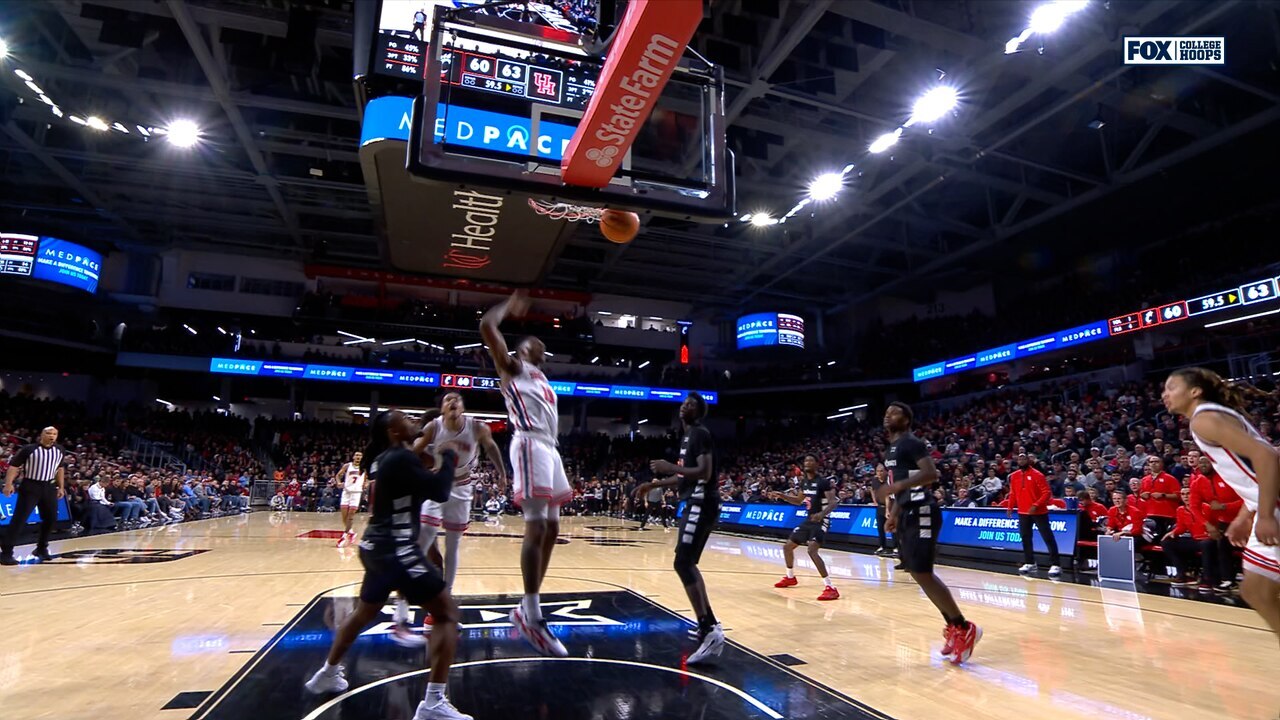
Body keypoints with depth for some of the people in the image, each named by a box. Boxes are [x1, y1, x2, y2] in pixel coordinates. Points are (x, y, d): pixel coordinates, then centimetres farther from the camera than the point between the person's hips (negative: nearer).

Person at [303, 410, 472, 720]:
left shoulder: (383, 458, 10)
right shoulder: (402, 458, -18)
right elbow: (439, 492, -20)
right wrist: (448, 459, -6)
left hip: (377, 547, 10)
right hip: (396, 551, -10)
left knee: (364, 612, 31)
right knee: (447, 612, -6)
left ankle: (327, 674, 48)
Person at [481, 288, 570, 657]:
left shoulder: (542, 379, 30)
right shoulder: (512, 367, 8)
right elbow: (486, 326, -6)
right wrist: (511, 304, 7)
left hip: (549, 447, 9)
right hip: (531, 445, -9)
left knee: (551, 530, 8)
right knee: (536, 529, -13)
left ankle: (526, 609, 17)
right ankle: (533, 619, -10)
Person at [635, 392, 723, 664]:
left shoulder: (700, 434, -12)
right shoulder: (688, 437, 19)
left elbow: (704, 473, -23)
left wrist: (670, 467, -23)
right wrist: (655, 484, 25)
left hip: (701, 505, -11)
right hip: (696, 504, 11)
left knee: (683, 563, -16)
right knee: (688, 563, 15)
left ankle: (710, 632, -18)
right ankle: (709, 625, 23)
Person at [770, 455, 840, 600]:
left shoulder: (824, 481, -17)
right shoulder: (804, 481, 7)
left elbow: (833, 503, -24)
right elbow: (799, 501, 20)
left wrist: (822, 513, -43)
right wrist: (781, 496, 10)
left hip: (821, 521, -9)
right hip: (809, 520, 9)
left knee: (812, 550, -28)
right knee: (787, 546, 14)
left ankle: (831, 588, -25)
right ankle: (790, 578, 37)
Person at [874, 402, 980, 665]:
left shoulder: (912, 443, -11)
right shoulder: (891, 450, 18)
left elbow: (931, 474, -24)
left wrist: (895, 486, -31)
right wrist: (894, 514, 19)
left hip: (921, 513, -10)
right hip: (908, 514, 10)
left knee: (922, 573, -10)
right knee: (918, 572, 13)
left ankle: (964, 629, 2)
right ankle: (953, 627, 23)